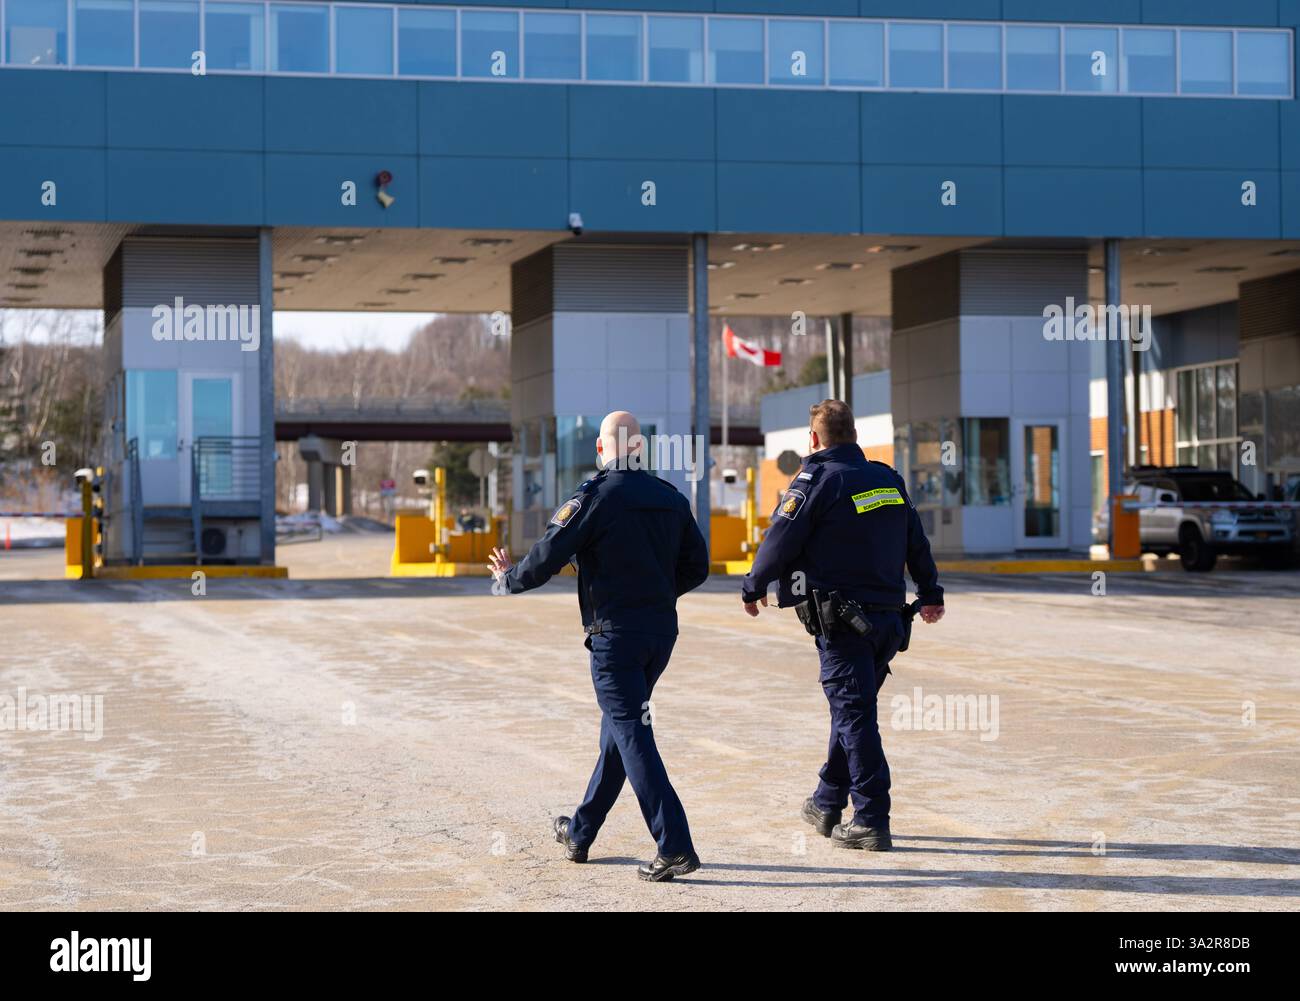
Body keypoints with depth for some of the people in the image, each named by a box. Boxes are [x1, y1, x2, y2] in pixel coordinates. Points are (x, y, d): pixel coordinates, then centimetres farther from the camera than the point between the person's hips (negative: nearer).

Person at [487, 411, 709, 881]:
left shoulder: (594, 497, -11)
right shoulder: (671, 498, 7)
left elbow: (546, 559, -11)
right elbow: (696, 567, 11)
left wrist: (507, 579, 8)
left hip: (615, 634, -7)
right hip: (662, 631, 7)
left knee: (632, 736, -6)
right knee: (618, 726, 18)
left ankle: (675, 847, -14)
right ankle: (581, 833, 30)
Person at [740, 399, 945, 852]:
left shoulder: (816, 481, -9)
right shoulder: (889, 480, 11)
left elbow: (779, 542, -9)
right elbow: (917, 542, 20)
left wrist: (753, 587, 9)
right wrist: (930, 593, 35)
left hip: (841, 620, -7)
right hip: (888, 616, 7)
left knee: (854, 715, -6)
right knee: (853, 709, 18)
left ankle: (872, 822, -9)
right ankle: (828, 804, 29)